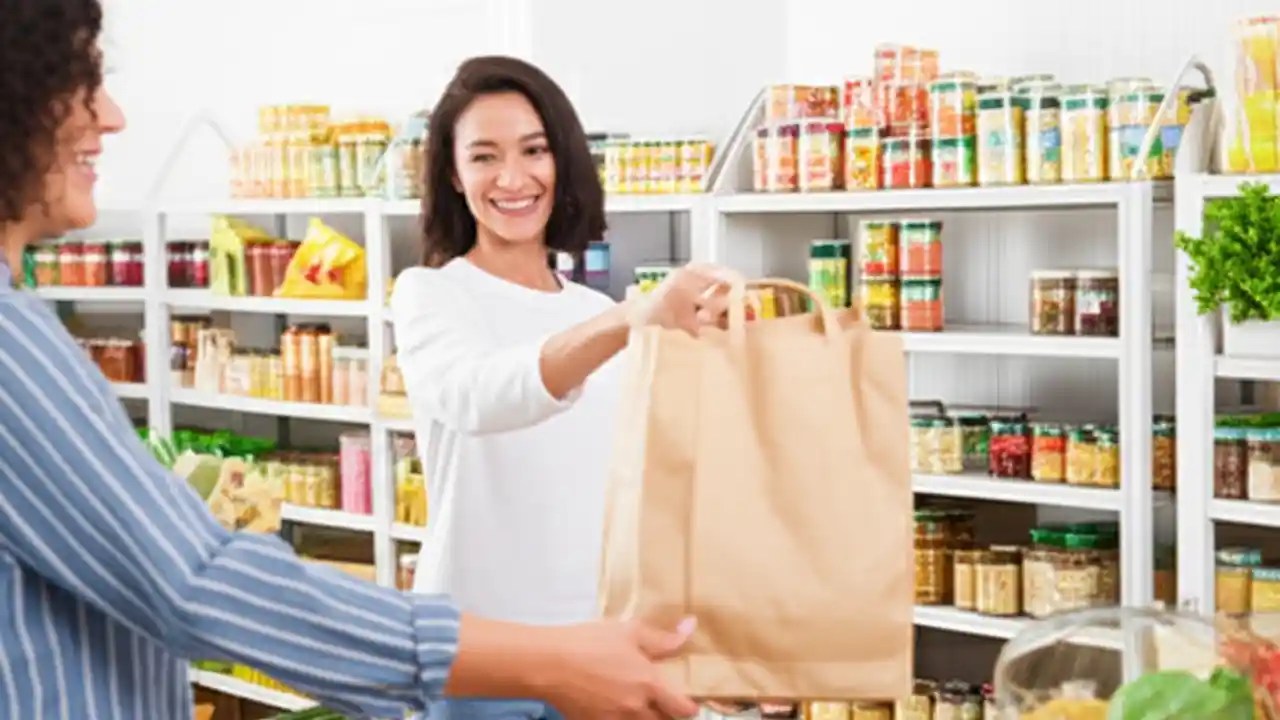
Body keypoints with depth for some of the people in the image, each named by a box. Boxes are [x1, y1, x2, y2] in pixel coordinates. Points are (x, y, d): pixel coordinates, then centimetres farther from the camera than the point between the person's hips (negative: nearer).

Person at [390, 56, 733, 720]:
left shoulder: (598, 315, 11)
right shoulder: (428, 295, -8)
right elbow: (476, 396, -31)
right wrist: (632, 320, -47)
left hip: (601, 641, 5)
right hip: (478, 647, -5)